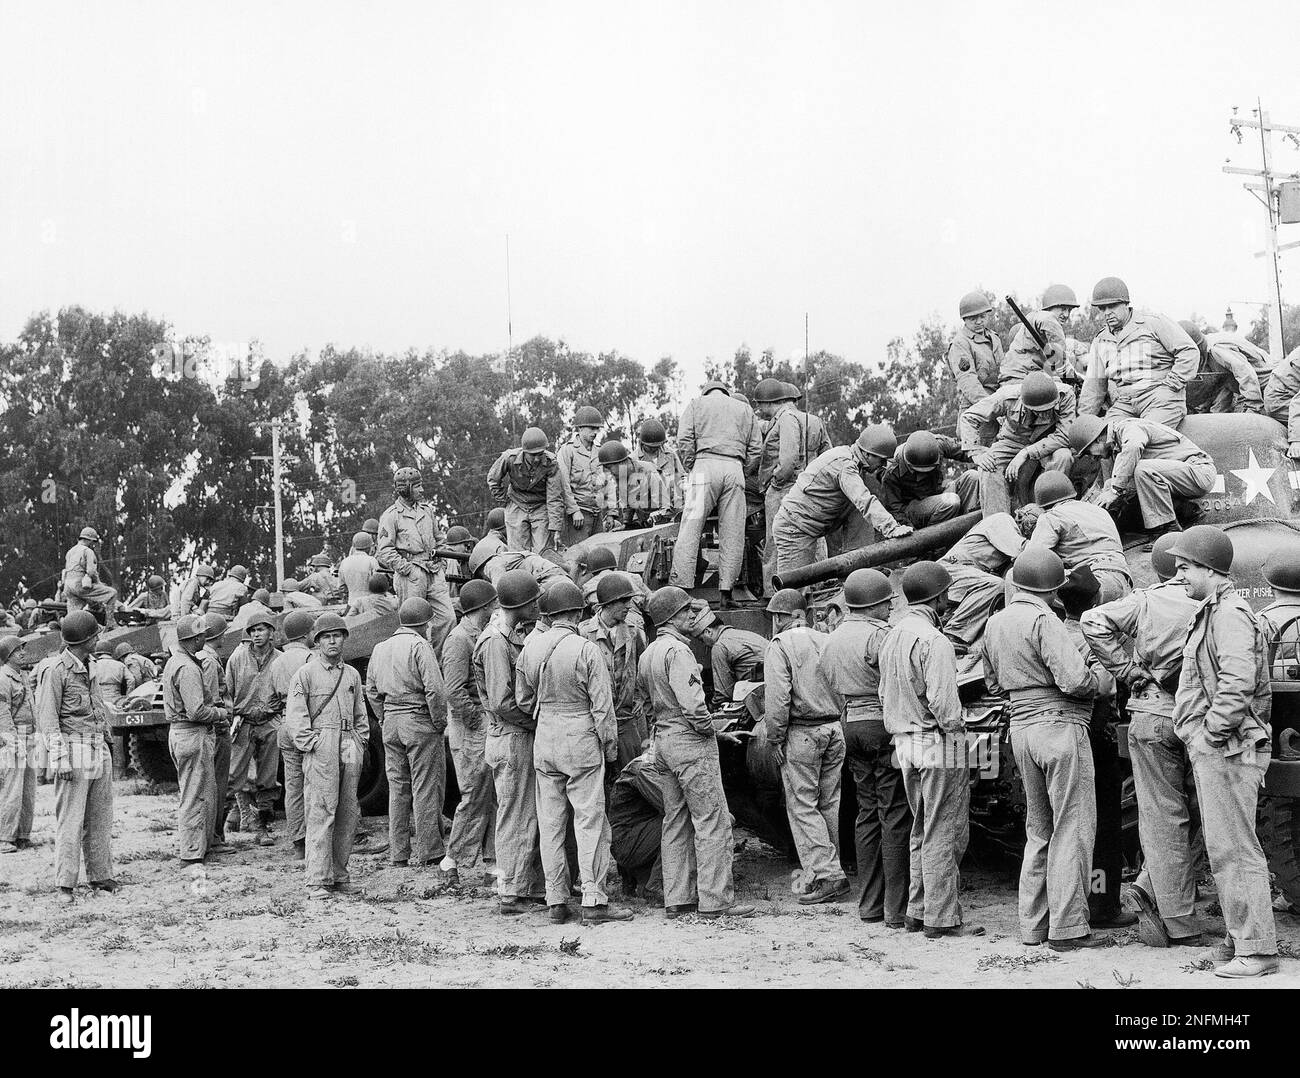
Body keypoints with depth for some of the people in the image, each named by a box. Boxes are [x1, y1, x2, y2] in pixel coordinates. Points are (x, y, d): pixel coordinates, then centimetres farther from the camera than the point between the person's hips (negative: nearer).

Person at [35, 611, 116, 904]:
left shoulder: (91, 666, 15)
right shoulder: (55, 670, -9)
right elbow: (48, 718, -11)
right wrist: (59, 758, -17)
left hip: (100, 749, 8)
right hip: (74, 750, -8)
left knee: (101, 819, 11)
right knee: (70, 820, -7)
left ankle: (101, 877, 19)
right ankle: (65, 885, -4)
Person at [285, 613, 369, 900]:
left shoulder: (352, 675, 17)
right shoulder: (305, 673, 1)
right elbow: (294, 715, -3)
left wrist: (359, 743, 12)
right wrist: (309, 744, -11)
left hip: (350, 749, 6)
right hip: (321, 749, -6)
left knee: (348, 814, 6)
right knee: (321, 814, -8)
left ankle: (339, 876, 15)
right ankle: (317, 882, -8)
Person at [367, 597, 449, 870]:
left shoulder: (380, 648, 12)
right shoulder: (419, 646, -10)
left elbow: (371, 690, 15)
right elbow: (435, 689, -18)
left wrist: (384, 720, 17)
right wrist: (439, 722, -8)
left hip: (391, 723, 7)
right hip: (419, 720, -7)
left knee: (397, 788, 11)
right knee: (426, 788, -1)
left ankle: (398, 853, 13)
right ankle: (430, 852, 0)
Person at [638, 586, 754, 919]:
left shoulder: (647, 654, 14)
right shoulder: (676, 649, -16)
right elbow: (691, 701, -24)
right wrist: (708, 728, -9)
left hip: (663, 739, 10)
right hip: (690, 741, -10)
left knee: (676, 822, 13)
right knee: (712, 820, -6)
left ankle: (677, 899, 16)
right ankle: (715, 901, -6)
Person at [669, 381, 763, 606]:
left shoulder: (697, 404, 17)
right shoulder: (744, 409, 24)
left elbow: (684, 440, 2)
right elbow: (755, 449, 15)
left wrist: (692, 466, 8)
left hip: (705, 464, -2)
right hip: (735, 468, 2)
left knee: (690, 529, -5)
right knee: (732, 533, 3)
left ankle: (681, 586, -13)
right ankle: (726, 591, 0)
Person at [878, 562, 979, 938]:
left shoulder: (892, 636, 11)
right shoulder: (933, 640, -17)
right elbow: (942, 700, -22)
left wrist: (901, 730, 17)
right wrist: (955, 728, -8)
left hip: (905, 742, 9)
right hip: (938, 742, -9)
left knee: (922, 832, 17)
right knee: (944, 834, -2)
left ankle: (917, 911, 21)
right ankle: (942, 917, 1)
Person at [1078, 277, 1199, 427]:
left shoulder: (1153, 323, 5)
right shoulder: (1100, 342, 21)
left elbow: (1190, 352, 0)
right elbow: (1094, 387, 21)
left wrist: (1171, 385, -8)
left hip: (1161, 398, -5)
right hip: (1123, 403, 5)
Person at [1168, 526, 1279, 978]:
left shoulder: (1230, 614, -14)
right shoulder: (1214, 613, 19)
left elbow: (1238, 683, -27)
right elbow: (1261, 688, 25)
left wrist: (1212, 733, -19)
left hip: (1225, 751, -11)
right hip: (1216, 752, 11)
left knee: (1234, 850, -7)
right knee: (1224, 848, 15)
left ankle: (1257, 950, -3)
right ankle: (1239, 940, 22)